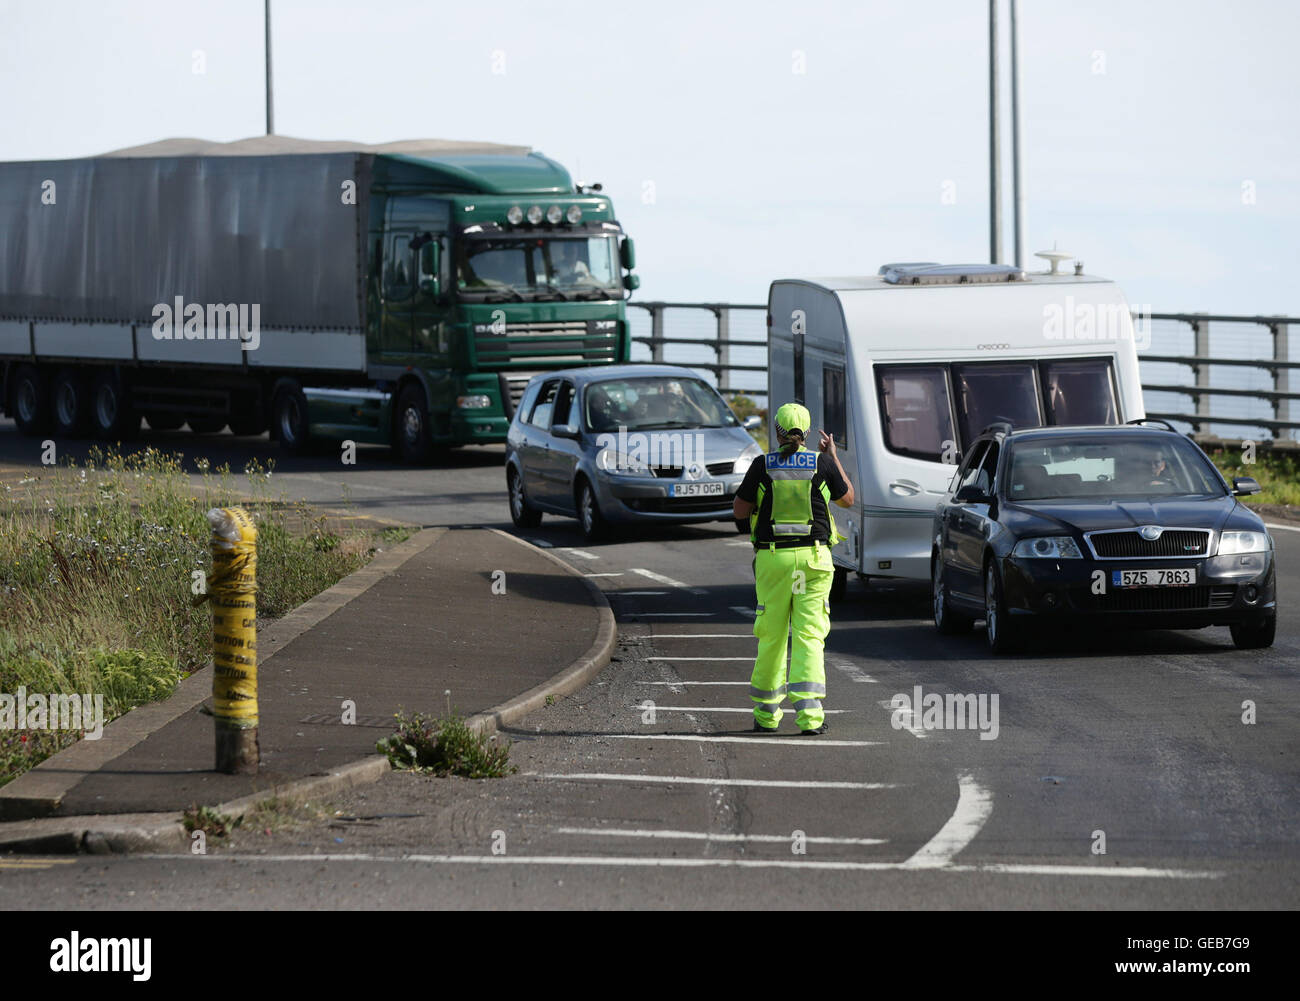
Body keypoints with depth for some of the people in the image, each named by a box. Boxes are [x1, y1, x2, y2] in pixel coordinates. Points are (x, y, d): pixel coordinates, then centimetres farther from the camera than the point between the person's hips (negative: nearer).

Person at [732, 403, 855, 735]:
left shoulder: (763, 466, -4)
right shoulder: (822, 464, -2)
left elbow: (739, 510, 1)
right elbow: (847, 499, 14)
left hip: (772, 558, 0)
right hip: (813, 558, 0)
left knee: (772, 636, 11)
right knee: (809, 637, -2)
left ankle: (767, 712, 20)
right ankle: (808, 713, -16)